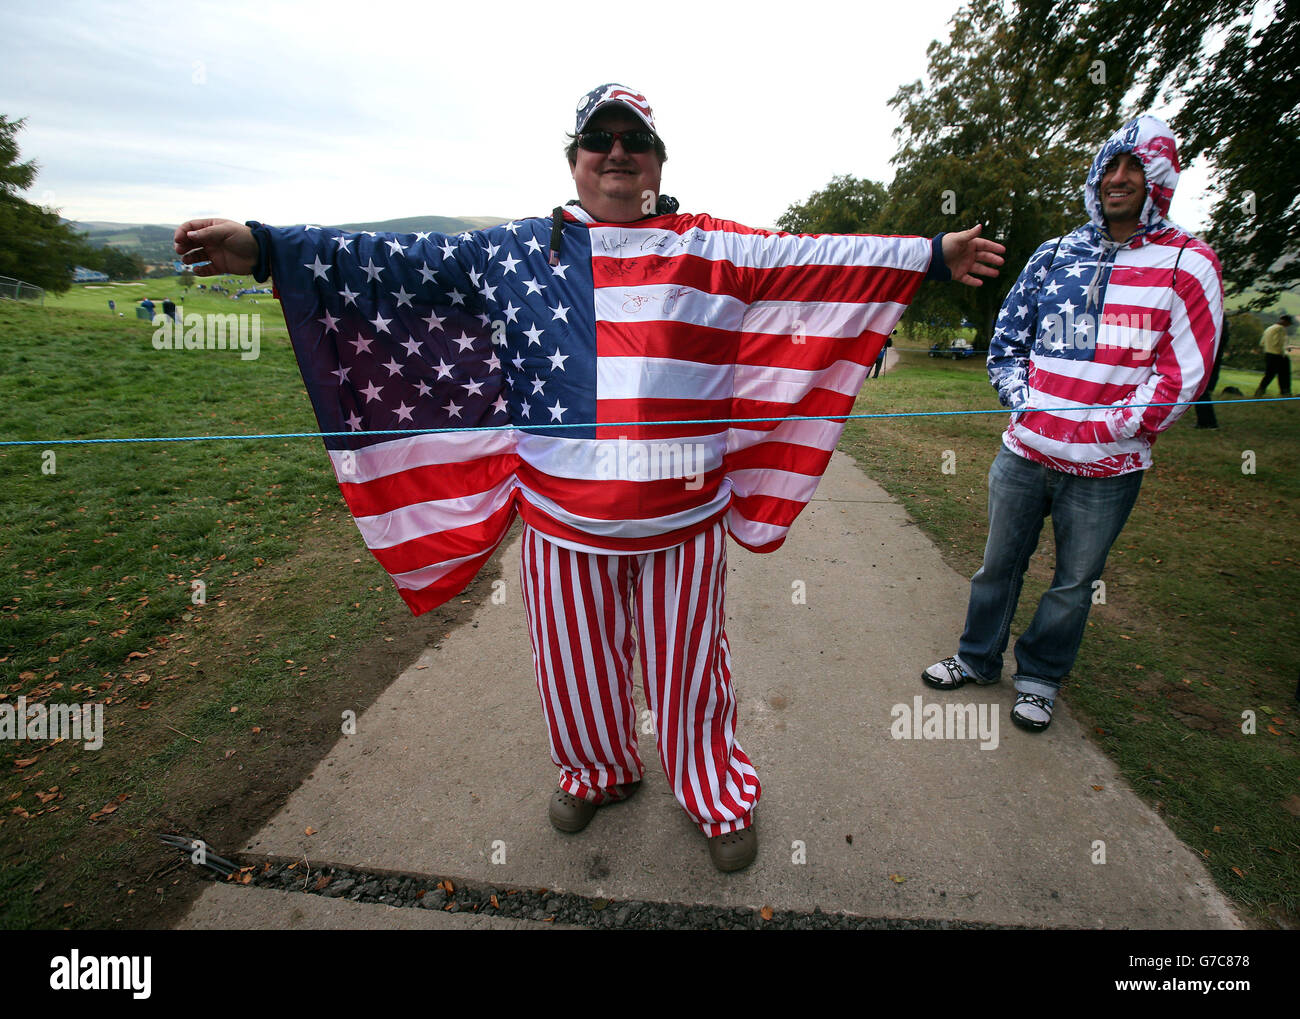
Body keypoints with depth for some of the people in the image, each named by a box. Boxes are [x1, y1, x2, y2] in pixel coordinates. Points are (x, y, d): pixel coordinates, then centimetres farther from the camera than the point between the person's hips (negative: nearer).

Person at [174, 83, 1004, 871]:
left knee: (688, 664, 13)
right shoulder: (516, 252, 7)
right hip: (563, 512, 2)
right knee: (576, 660, 17)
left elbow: (816, 259, 7)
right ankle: (598, 772, 48)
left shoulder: (709, 248, 5)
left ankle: (720, 796, 40)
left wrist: (931, 256, 7)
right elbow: (407, 266, 4)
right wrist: (266, 248, 0)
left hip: (682, 516, -1)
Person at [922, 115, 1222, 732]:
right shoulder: (1054, 255, 9)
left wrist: (1106, 429, -13)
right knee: (1000, 564, 14)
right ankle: (978, 659, 33)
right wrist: (1023, 404, 0)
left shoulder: (1186, 262, -1)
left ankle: (1039, 678, 30)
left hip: (1105, 470, -3)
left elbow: (1184, 372, -6)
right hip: (1024, 452, 3)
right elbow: (1006, 339, 14)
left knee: (1074, 584, 11)